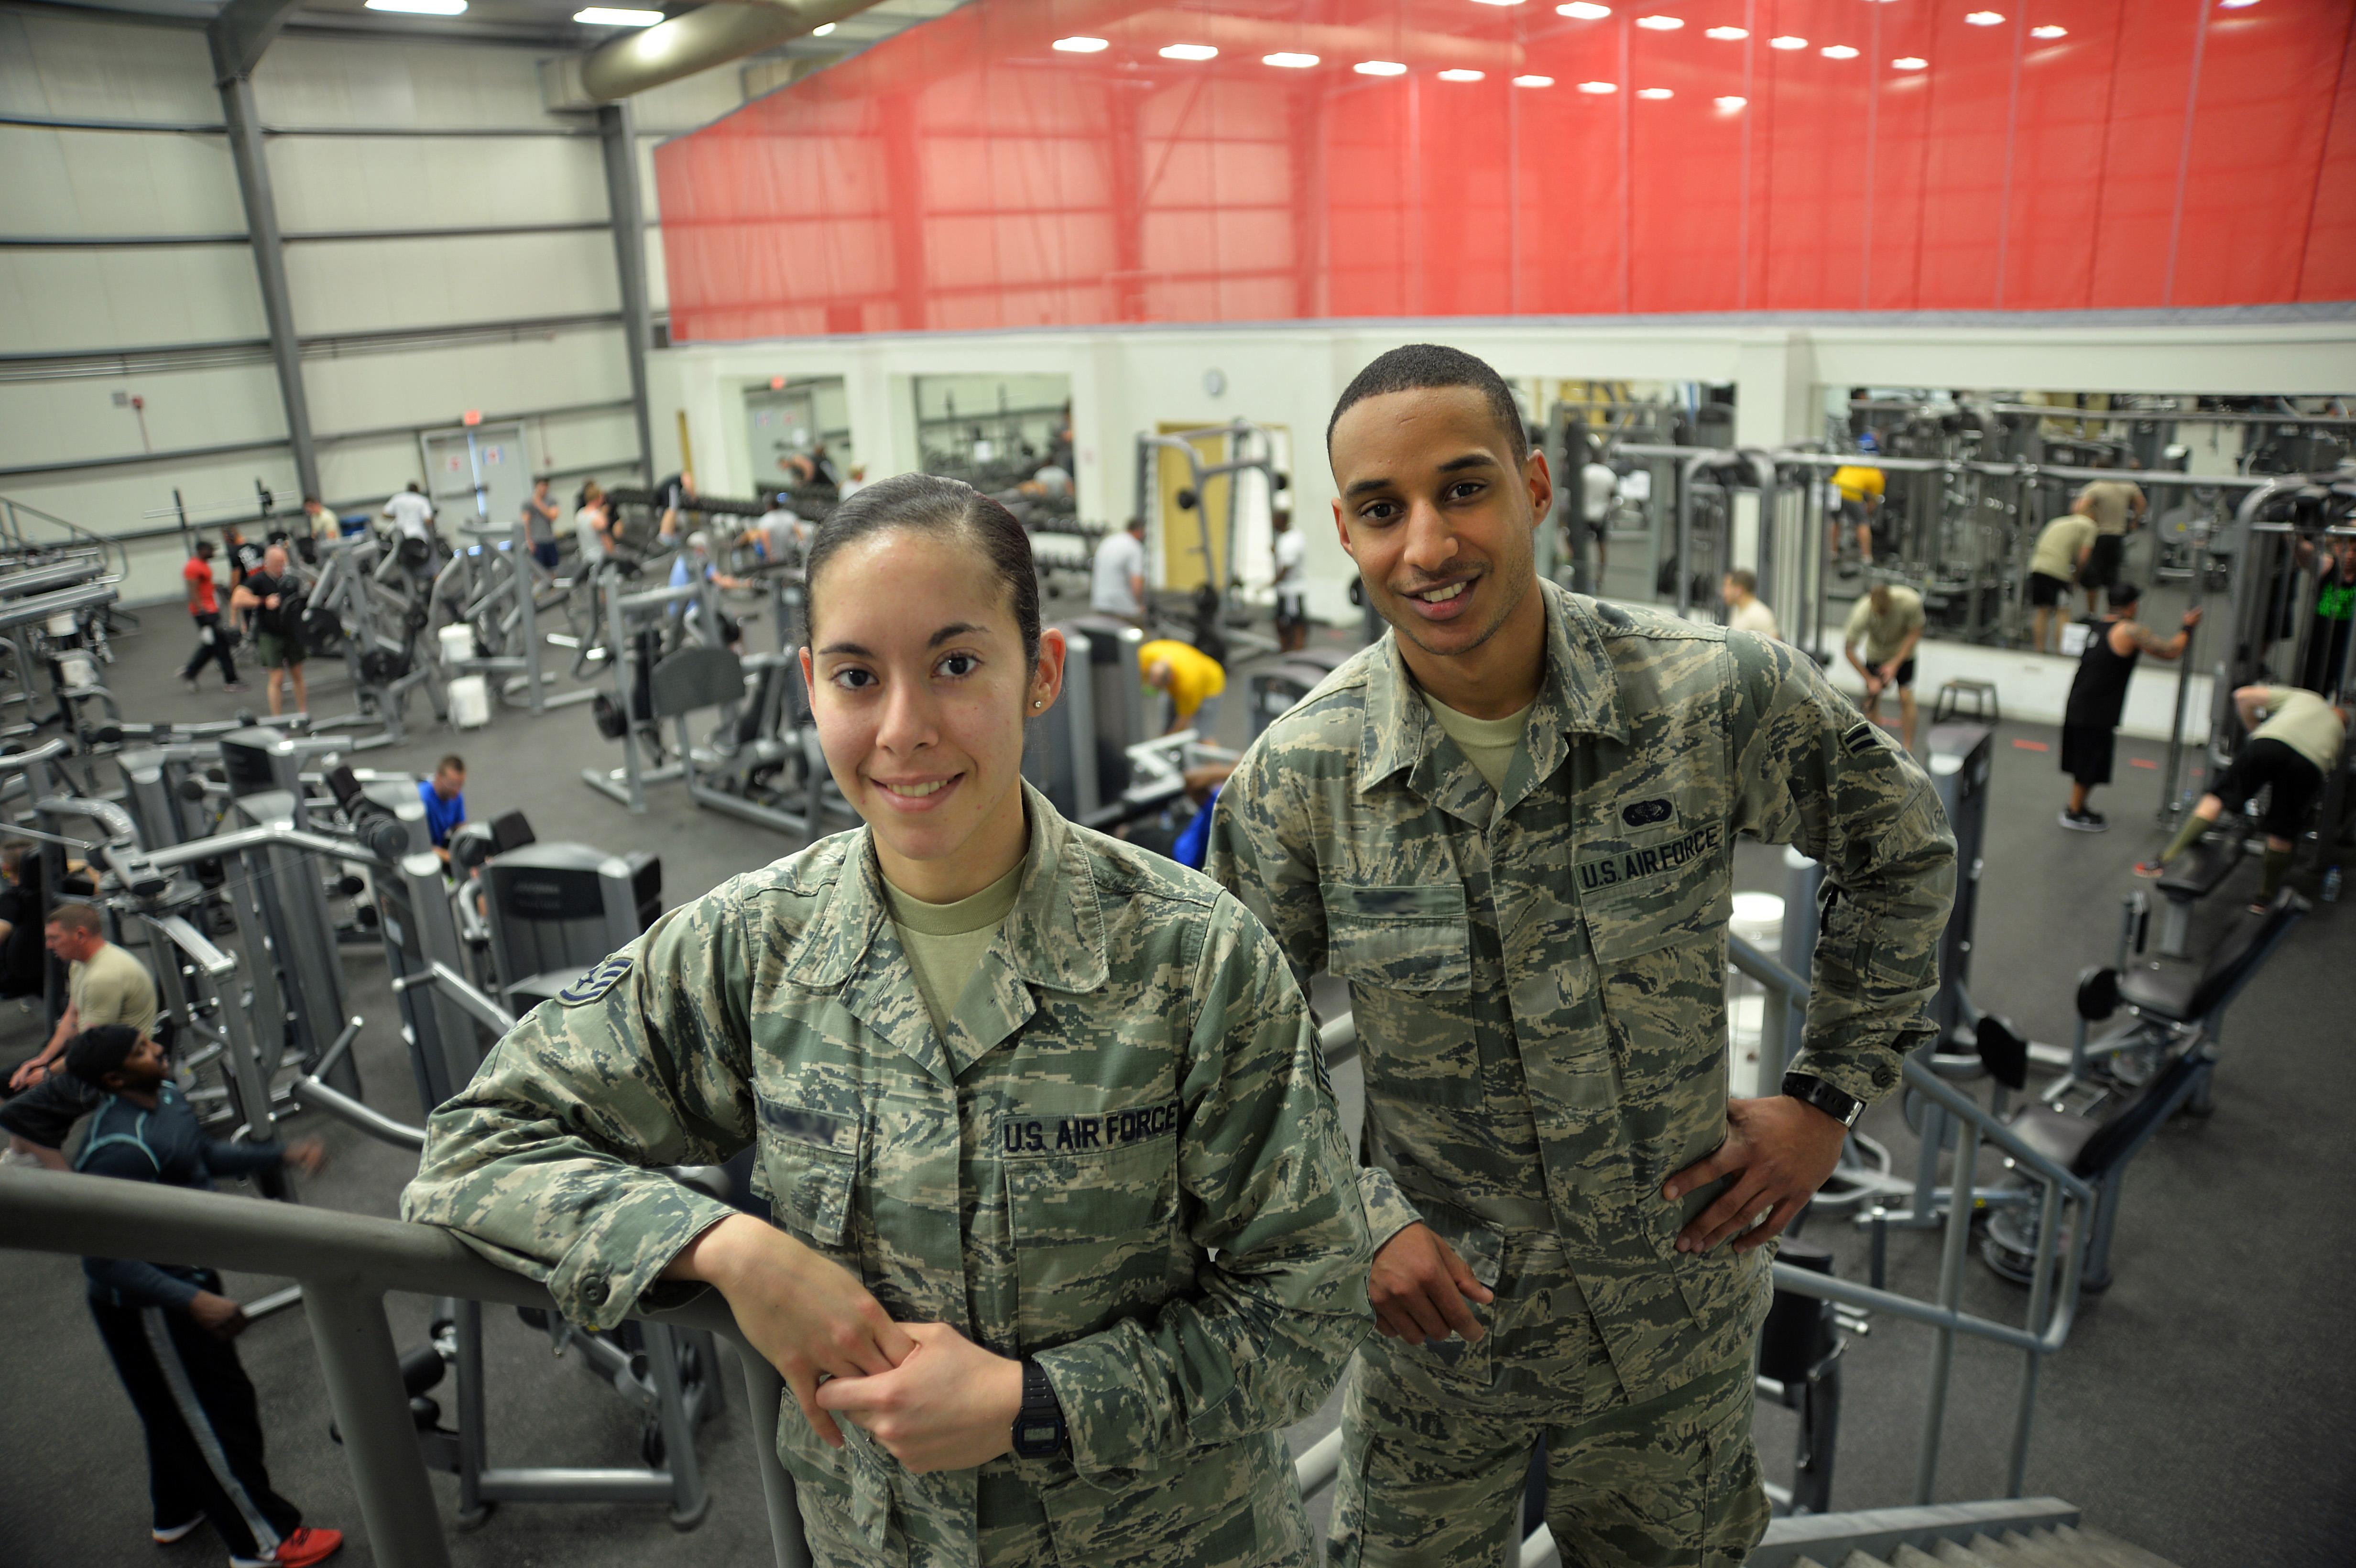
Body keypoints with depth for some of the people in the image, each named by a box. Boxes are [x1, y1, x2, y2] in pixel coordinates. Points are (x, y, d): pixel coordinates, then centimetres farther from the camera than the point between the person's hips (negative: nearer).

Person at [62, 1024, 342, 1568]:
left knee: (180, 1409, 28)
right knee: (217, 1413, 5)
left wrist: (282, 1155, 7)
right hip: (145, 1306, -9)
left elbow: (204, 1154, 15)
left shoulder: (164, 1094, -3)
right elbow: (102, 1260, -32)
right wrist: (194, 1302, -37)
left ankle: (177, 1513, 50)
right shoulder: (120, 1150, -33)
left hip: (182, 1275, 10)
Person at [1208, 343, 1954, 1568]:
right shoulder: (1295, 781, -17)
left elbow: (1903, 856, 1)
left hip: (1677, 1315, 1)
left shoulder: (1719, 697, -17)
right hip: (1436, 1309, 0)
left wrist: (1829, 1097, -2)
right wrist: (1358, 1225, -12)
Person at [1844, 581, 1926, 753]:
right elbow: (1848, 649, -22)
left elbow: (1915, 634, -17)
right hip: (1876, 653, 0)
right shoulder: (1862, 614, -33)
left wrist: (1895, 664, -21)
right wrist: (1869, 680, -21)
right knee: (1872, 700, -2)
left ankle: (1908, 747, 2)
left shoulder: (1910, 601, -32)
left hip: (1903, 652, 0)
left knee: (1906, 697, -8)